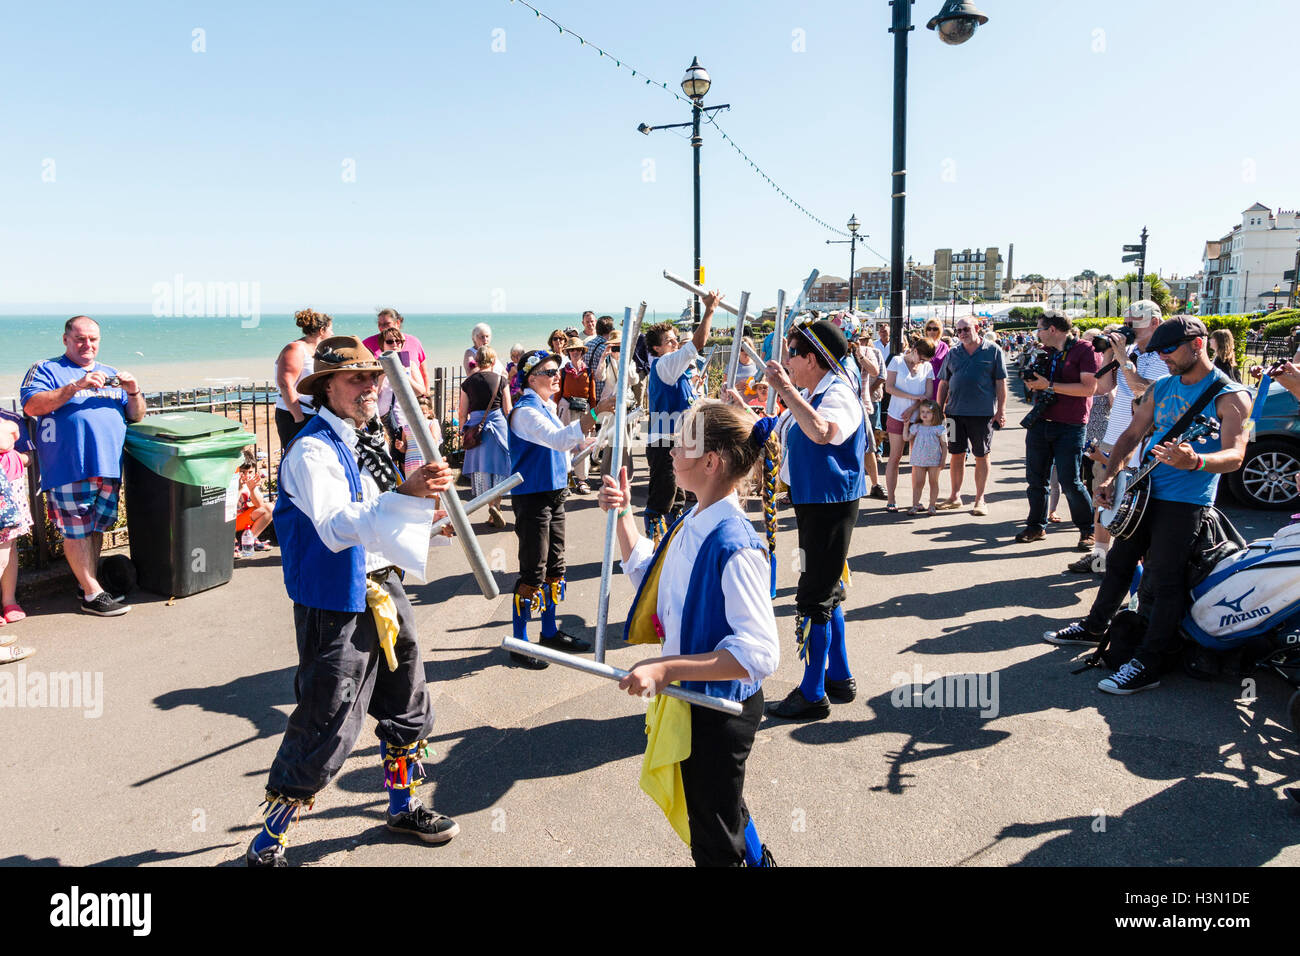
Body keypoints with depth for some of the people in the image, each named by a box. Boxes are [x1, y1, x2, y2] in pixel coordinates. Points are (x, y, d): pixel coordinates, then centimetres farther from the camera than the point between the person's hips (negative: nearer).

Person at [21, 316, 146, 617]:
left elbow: (135, 416, 20)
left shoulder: (110, 374, 22)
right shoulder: (47, 369, 6)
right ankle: (93, 595, 3)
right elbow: (31, 406, -10)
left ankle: (89, 583, 21)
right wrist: (75, 387, -19)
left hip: (109, 464, 5)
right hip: (68, 465, -5)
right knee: (76, 530, -2)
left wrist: (133, 392, -1)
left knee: (96, 527, 11)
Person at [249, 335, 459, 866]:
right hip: (336, 606, -9)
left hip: (383, 594, 9)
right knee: (325, 732, -3)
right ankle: (267, 844, 17)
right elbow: (336, 528, -34)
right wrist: (405, 494, -43)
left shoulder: (365, 442, 10)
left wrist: (423, 516, 14)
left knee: (407, 707, 20)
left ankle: (403, 806, 41)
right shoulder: (312, 451, -18)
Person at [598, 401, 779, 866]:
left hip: (719, 707, -9)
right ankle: (756, 857, 55)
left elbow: (759, 653, -33)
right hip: (688, 694, 9)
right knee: (722, 811, 32)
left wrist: (665, 667, -35)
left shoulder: (734, 546, -31)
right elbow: (647, 574, 17)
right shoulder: (691, 523, -2)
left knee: (715, 843, 12)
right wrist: (623, 515, 7)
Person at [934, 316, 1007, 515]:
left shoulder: (993, 351, 1)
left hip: (983, 413, -3)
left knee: (981, 456, 3)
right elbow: (944, 384, 14)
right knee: (957, 455, 8)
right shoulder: (953, 354, 10)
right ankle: (955, 496, 19)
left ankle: (980, 499, 12)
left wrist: (1001, 410, -6)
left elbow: (1001, 383, 0)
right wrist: (939, 410, 8)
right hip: (956, 412, 3)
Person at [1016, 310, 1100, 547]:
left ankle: (1088, 530, 10)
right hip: (1040, 422, 6)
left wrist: (1049, 386, -16)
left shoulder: (1084, 350, -6)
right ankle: (1036, 526, 22)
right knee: (1035, 478, 8)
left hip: (1070, 427, -6)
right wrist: (1032, 381, -2)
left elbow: (1088, 387, -16)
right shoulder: (1045, 350, 14)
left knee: (1070, 481, -7)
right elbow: (1032, 383, 22)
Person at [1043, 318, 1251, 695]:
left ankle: (1148, 664, 0)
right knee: (1119, 562, 18)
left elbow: (1235, 455, -20)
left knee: (1163, 581, -8)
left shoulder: (1230, 395, -10)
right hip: (1143, 491, 7)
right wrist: (1109, 476, 3)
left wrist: (1195, 462, -41)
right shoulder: (1163, 387, 11)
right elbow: (1132, 433, 15)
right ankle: (1094, 626, 35)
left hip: (1185, 501, -7)